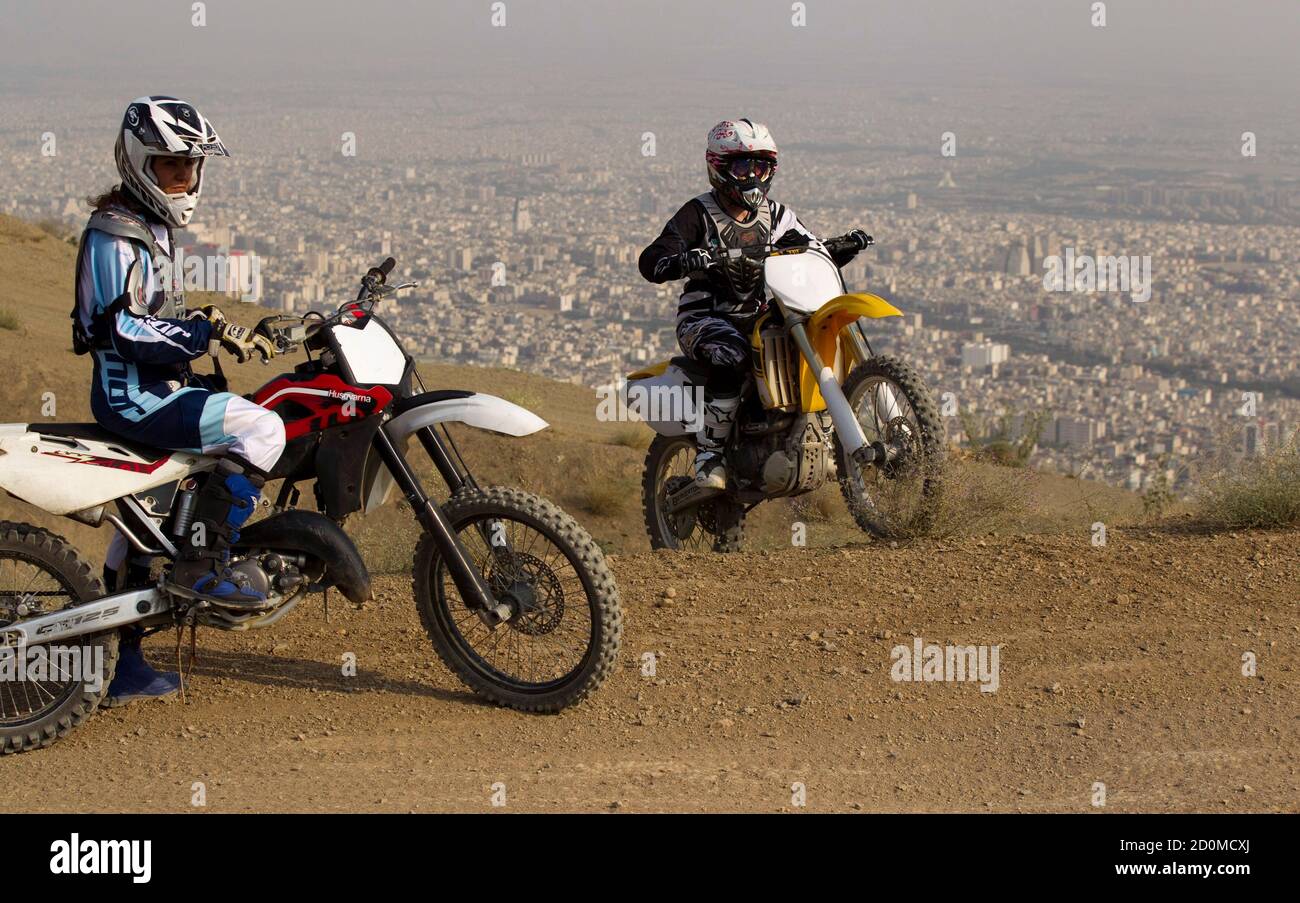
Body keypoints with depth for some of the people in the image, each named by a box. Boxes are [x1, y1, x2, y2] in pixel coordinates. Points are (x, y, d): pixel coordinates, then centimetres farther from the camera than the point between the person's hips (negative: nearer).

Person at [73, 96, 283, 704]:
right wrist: (207, 331, -28)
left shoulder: (151, 229, 17)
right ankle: (201, 564, -22)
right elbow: (122, 326, -24)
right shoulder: (114, 235, -14)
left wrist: (226, 334, 17)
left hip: (150, 390, 11)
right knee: (260, 429, -23)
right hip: (132, 395, -11)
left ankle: (124, 669, 25)